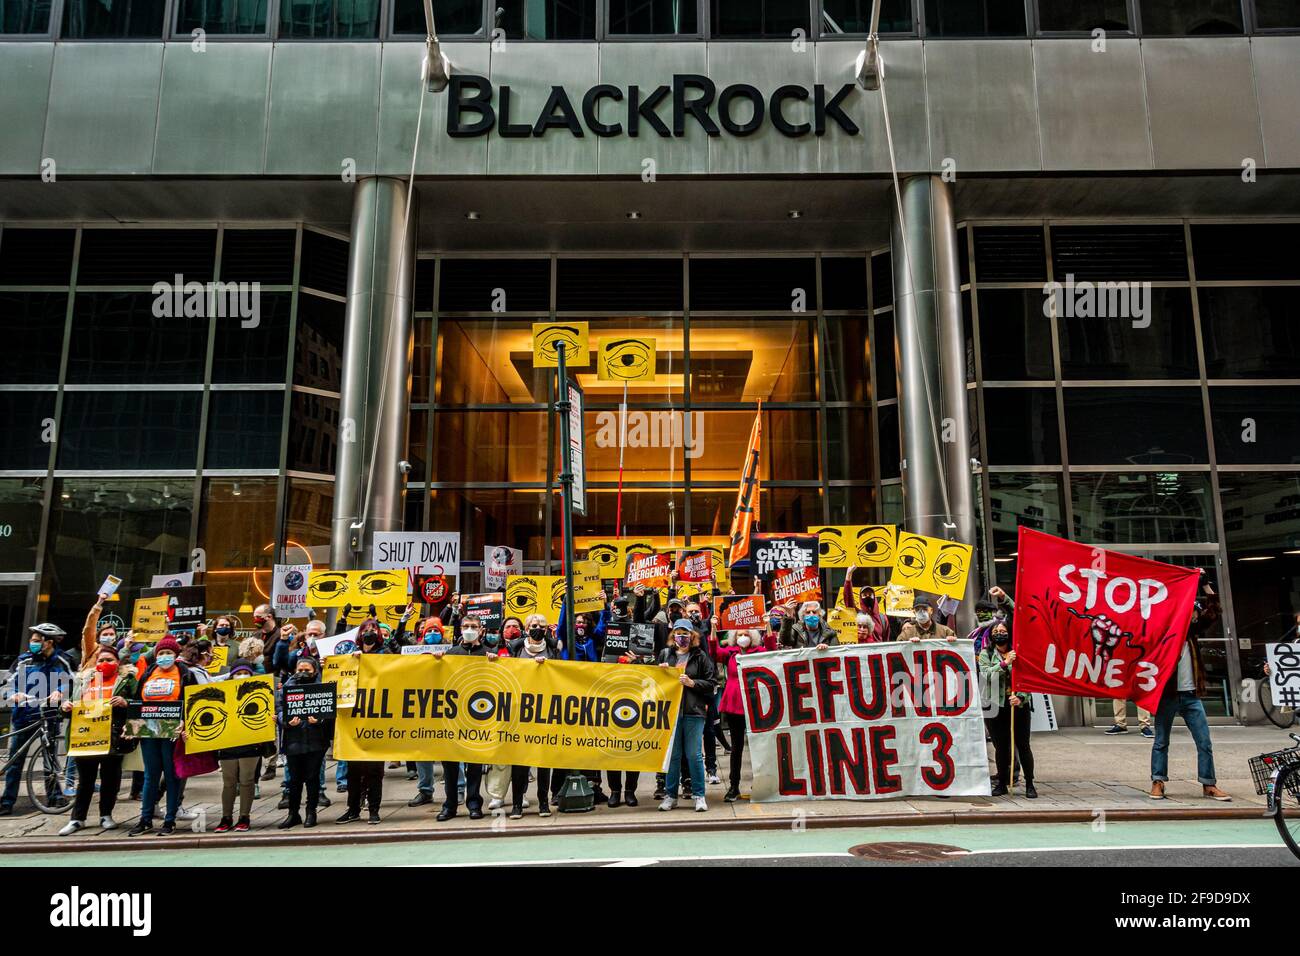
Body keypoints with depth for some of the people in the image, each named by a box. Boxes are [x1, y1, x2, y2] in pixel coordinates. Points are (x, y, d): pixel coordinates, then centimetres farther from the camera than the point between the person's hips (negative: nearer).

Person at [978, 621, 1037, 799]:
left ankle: (1030, 784, 14)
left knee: (1023, 745, 1)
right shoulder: (986, 654, 5)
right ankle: (1002, 784, 18)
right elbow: (985, 675, -10)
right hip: (995, 706, 0)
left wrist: (1021, 697, -15)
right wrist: (1004, 663, -19)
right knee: (1000, 747, 6)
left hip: (1019, 705, 0)